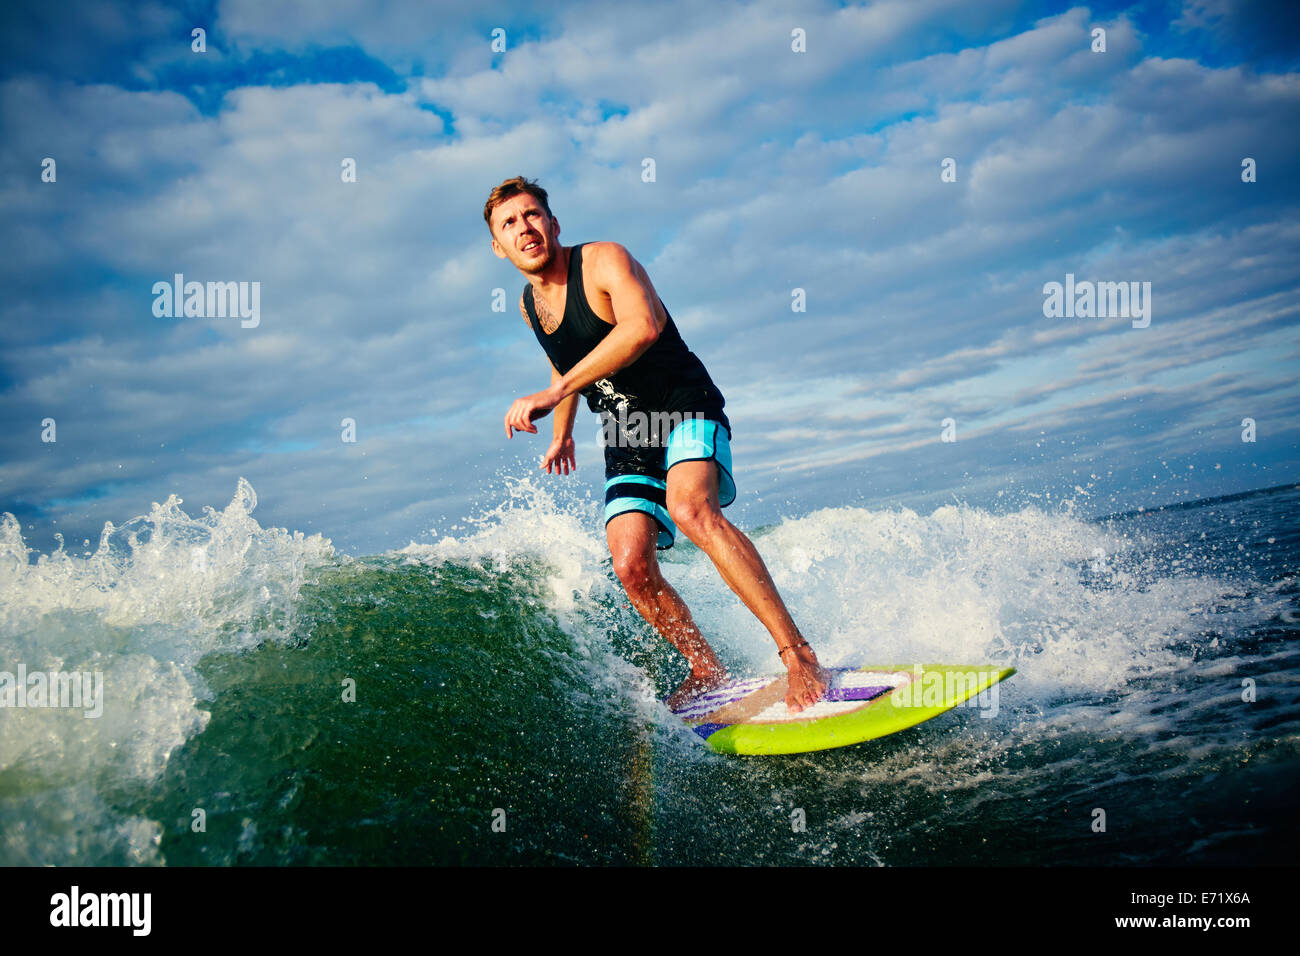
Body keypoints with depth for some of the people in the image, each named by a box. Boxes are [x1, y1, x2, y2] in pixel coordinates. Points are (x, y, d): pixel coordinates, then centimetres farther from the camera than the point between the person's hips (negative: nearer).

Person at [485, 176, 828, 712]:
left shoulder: (603, 261, -14)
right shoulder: (529, 305, 9)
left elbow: (643, 325, -35)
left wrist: (555, 394, -39)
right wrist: (562, 435, 35)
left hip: (686, 411, -7)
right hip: (626, 442, 7)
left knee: (689, 508, -35)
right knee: (631, 568, -14)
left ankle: (798, 655, -34)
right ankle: (707, 673, 6)